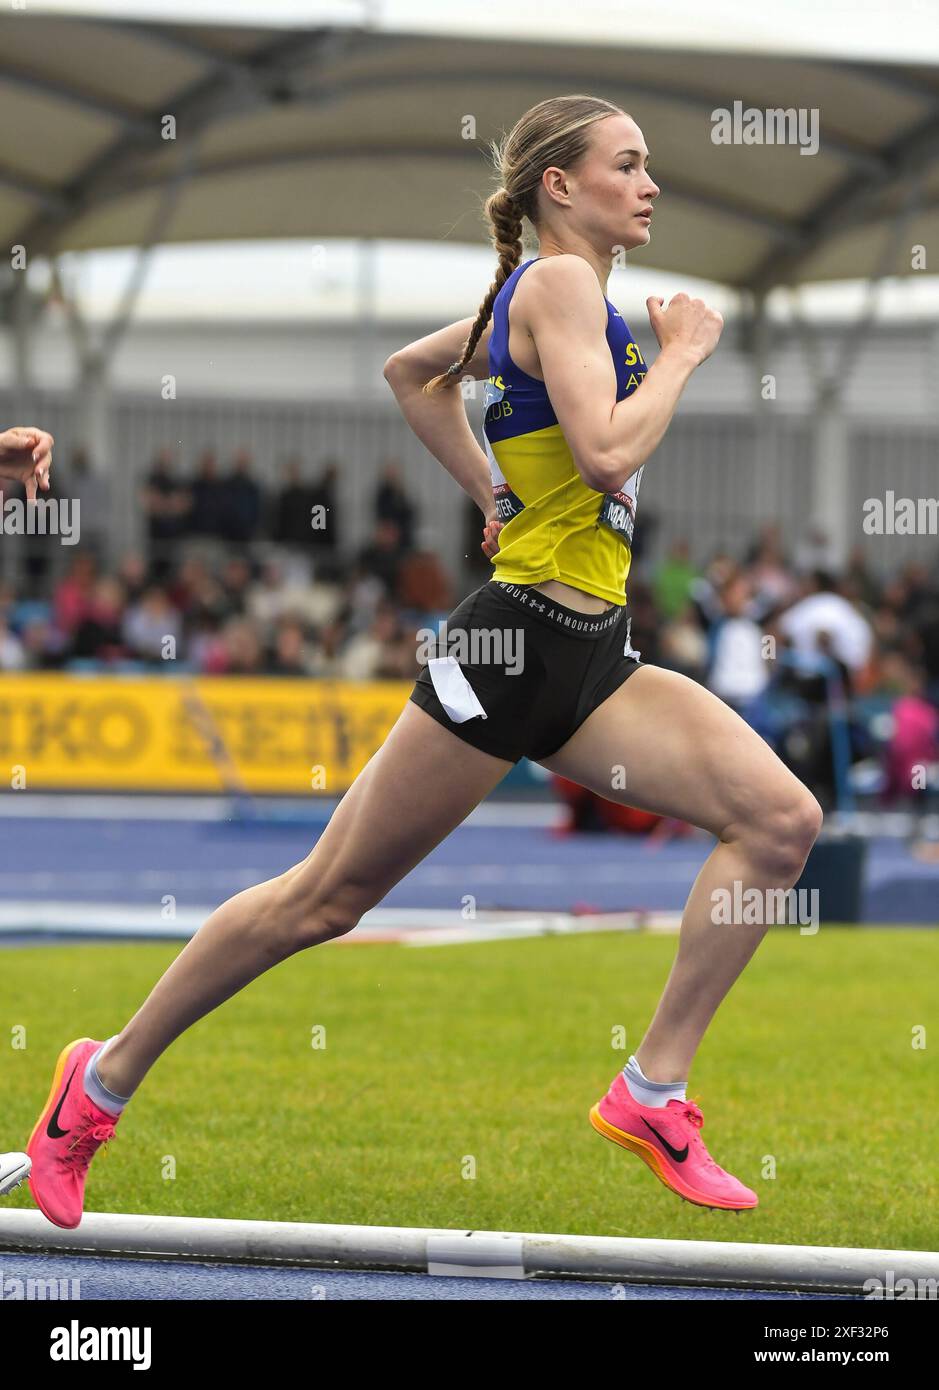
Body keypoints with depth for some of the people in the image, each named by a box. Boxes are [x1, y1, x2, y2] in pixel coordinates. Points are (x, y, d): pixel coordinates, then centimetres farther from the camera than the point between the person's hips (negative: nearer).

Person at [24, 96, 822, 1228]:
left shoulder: (540, 295, 16)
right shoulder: (560, 282, -11)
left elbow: (409, 371, 32)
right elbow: (608, 453, -24)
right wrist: (681, 355, -10)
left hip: (590, 657, 9)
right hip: (513, 637, -9)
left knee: (781, 819, -9)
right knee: (329, 894, -1)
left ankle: (652, 1092, -6)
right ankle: (106, 1078, 14)